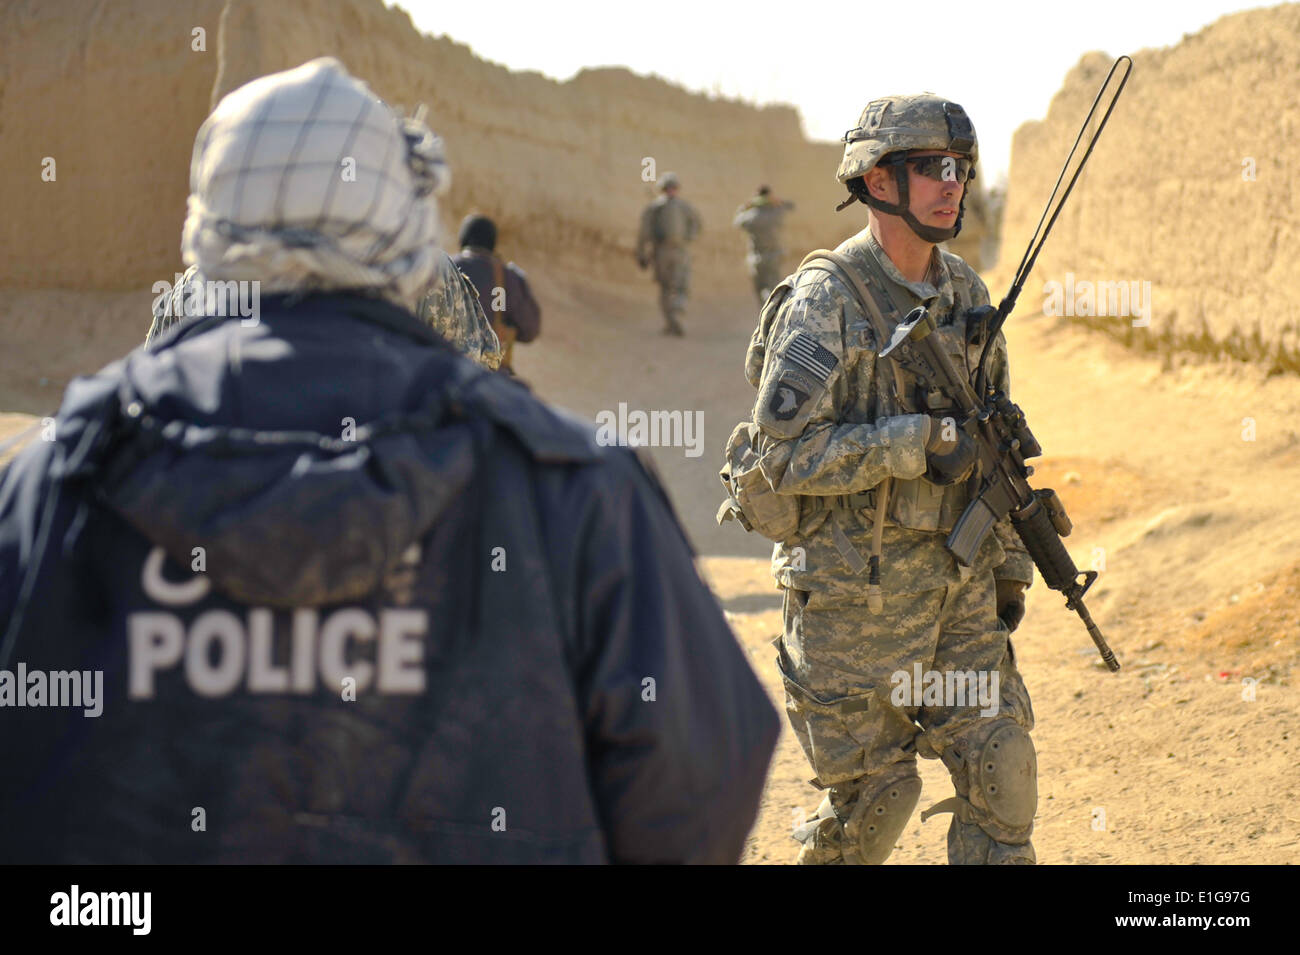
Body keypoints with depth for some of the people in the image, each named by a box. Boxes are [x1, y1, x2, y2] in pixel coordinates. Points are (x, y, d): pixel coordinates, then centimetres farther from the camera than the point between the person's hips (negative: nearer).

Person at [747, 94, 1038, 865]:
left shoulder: (966, 294, 8)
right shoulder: (824, 302, -14)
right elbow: (788, 454, -19)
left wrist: (1010, 563, 15)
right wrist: (918, 444, -24)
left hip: (958, 584, 6)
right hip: (855, 590, -6)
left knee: (1001, 766, 2)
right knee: (875, 790, 4)